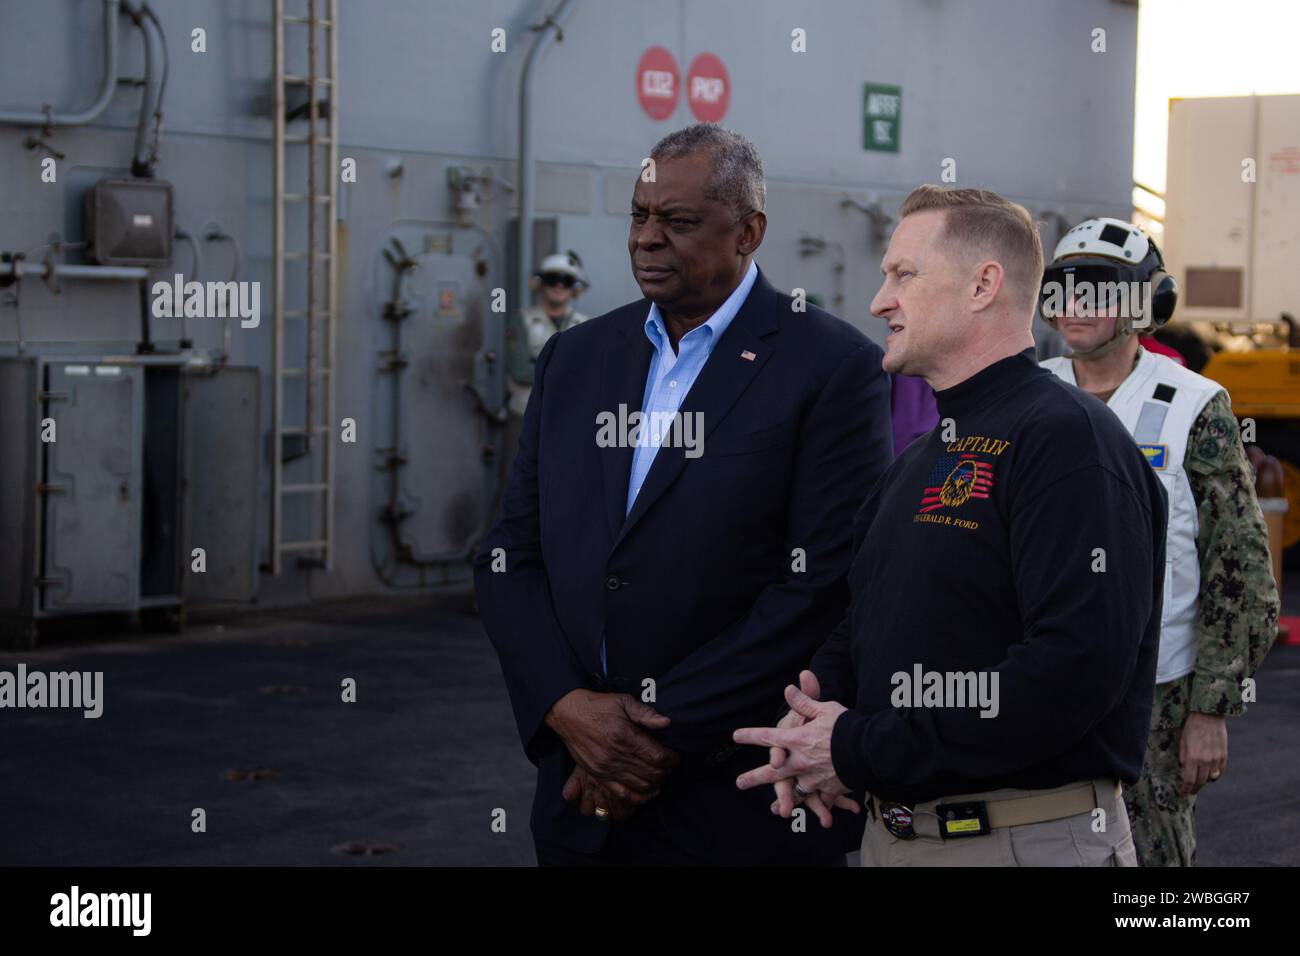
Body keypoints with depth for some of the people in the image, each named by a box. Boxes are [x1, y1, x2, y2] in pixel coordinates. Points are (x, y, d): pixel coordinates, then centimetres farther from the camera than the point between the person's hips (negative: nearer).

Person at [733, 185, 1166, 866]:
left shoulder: (1069, 439, -15)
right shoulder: (915, 464, 15)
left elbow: (1078, 664, -25)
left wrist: (863, 750, -21)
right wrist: (812, 709, -5)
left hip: (1030, 837, -8)